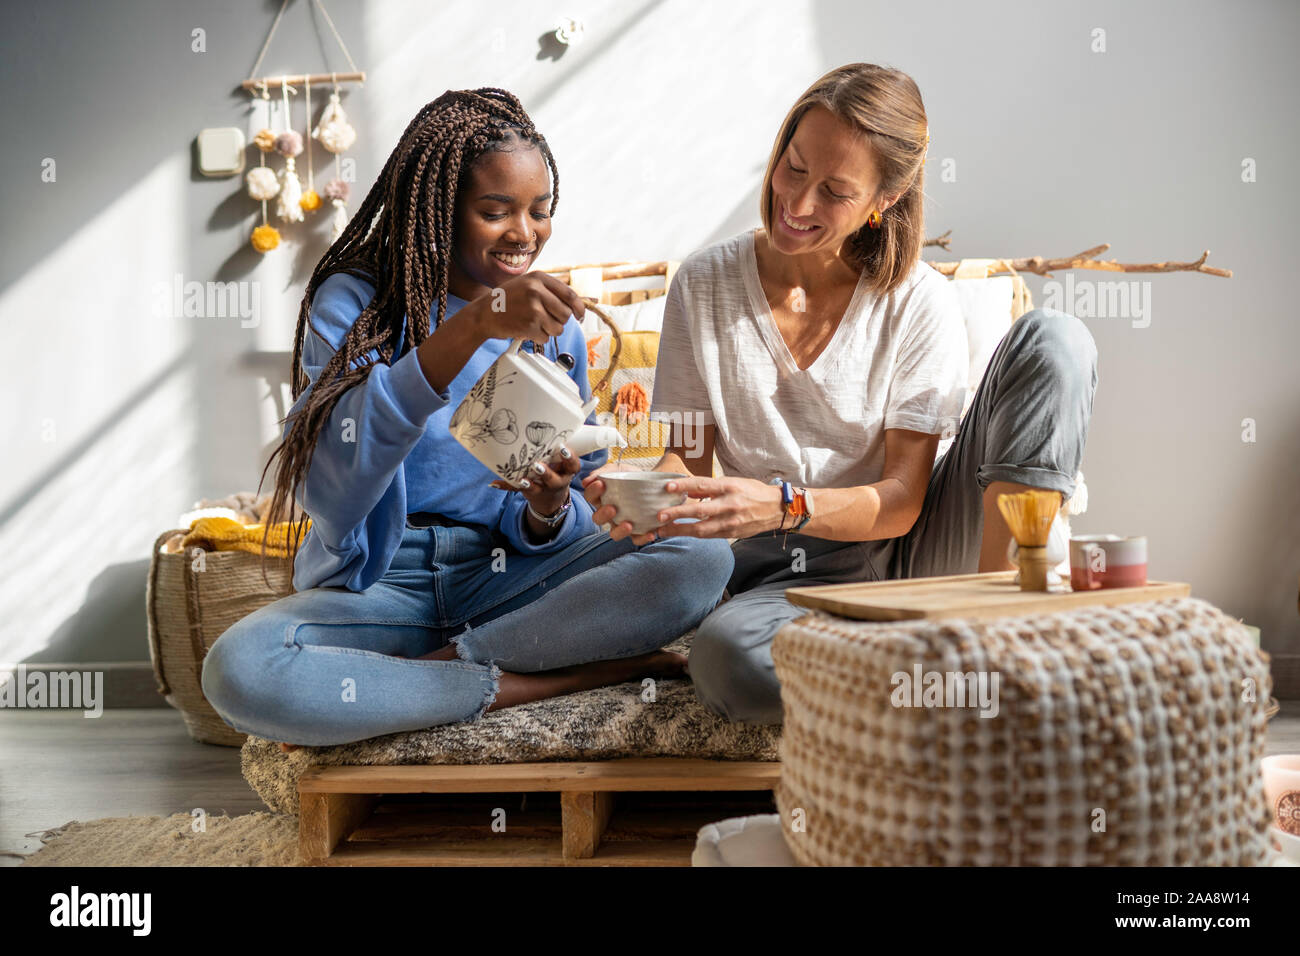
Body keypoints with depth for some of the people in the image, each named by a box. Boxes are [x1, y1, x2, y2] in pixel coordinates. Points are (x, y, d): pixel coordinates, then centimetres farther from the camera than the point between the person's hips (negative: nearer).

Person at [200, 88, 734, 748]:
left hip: (509, 575, 3)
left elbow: (559, 530, 10)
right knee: (237, 670, -33)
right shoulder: (354, 301, -3)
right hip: (378, 581, -2)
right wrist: (471, 328, -31)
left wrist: (548, 510, -17)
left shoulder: (552, 327, 9)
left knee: (702, 560, -22)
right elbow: (328, 485, -23)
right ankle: (559, 679, -21)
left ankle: (434, 668, -17)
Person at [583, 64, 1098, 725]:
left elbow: (901, 501, -10)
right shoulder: (706, 284, 0)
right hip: (790, 576, 0)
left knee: (1052, 338, -18)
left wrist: (781, 507, -29)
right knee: (726, 657, -39)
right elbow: (689, 453, 3)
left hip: (913, 551, 1)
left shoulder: (919, 303, -4)